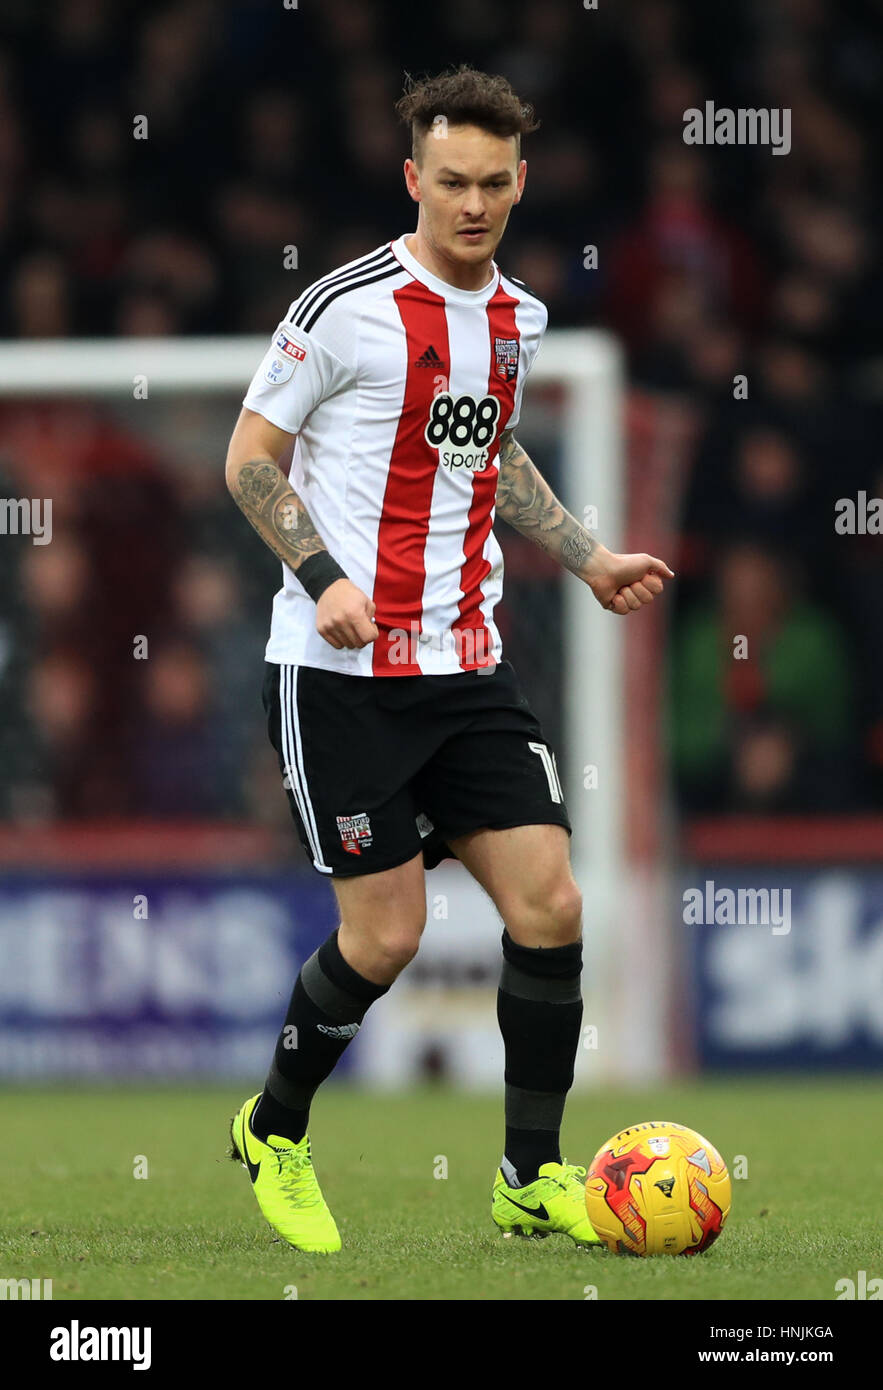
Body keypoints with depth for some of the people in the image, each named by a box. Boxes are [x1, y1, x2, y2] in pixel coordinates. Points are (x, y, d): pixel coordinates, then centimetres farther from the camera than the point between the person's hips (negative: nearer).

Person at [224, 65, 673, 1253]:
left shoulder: (517, 318, 10)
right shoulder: (349, 308, -11)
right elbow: (249, 458, -7)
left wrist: (587, 559, 18)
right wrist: (324, 578, -20)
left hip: (468, 668, 6)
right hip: (341, 675, -6)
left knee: (549, 903, -4)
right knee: (386, 933, -5)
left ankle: (534, 1178, 7)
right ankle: (274, 1135, 20)